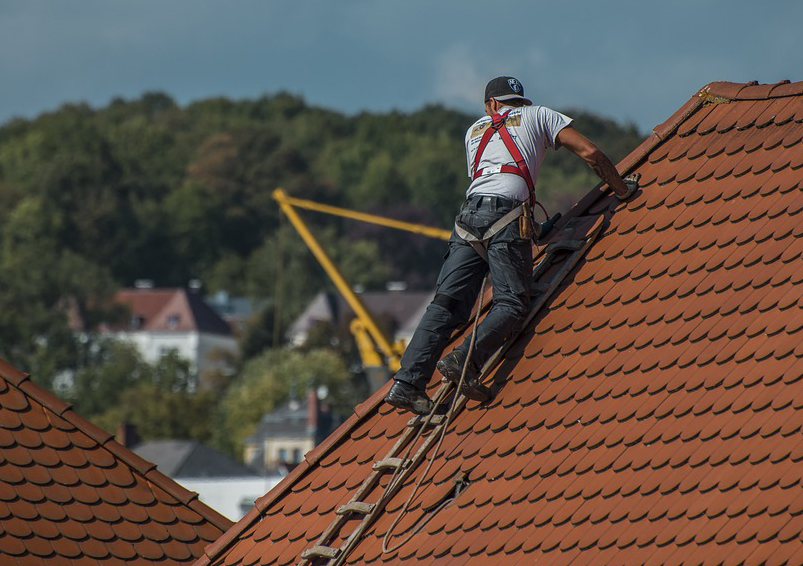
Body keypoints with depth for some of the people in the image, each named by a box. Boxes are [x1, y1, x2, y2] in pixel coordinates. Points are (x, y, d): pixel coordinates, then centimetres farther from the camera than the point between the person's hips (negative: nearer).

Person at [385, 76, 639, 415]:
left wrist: (535, 228, 43)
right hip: (507, 213, -4)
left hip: (469, 214, 4)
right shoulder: (538, 116, 23)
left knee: (447, 304, -3)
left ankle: (408, 383, -16)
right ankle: (466, 361, -32)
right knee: (511, 303, -9)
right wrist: (622, 189, 27)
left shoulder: (475, 130, 33)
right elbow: (589, 153, 14)